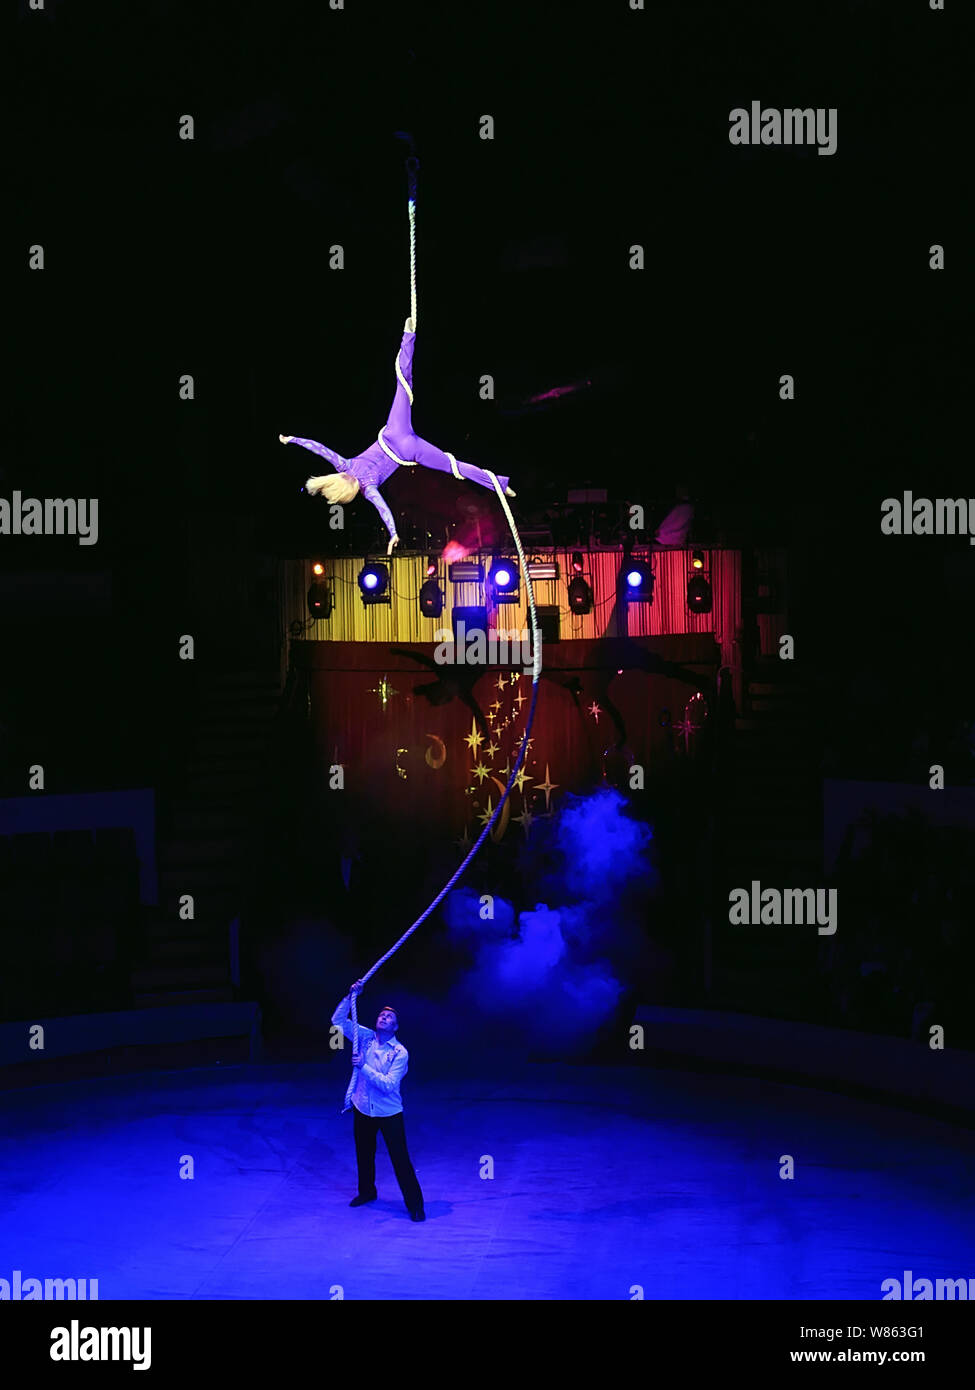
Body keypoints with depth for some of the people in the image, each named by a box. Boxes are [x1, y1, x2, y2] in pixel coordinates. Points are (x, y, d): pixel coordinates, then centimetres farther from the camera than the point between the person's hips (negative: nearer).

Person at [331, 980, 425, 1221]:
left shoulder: (400, 1053, -15)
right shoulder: (365, 1037, -2)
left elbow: (388, 1084, -23)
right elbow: (338, 1020, -7)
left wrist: (364, 1067, -27)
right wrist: (350, 997, -19)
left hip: (389, 1113, -5)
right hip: (363, 1110, 5)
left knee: (400, 1159, -5)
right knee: (364, 1154, 21)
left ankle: (415, 1205, 4)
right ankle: (367, 1192, 44)